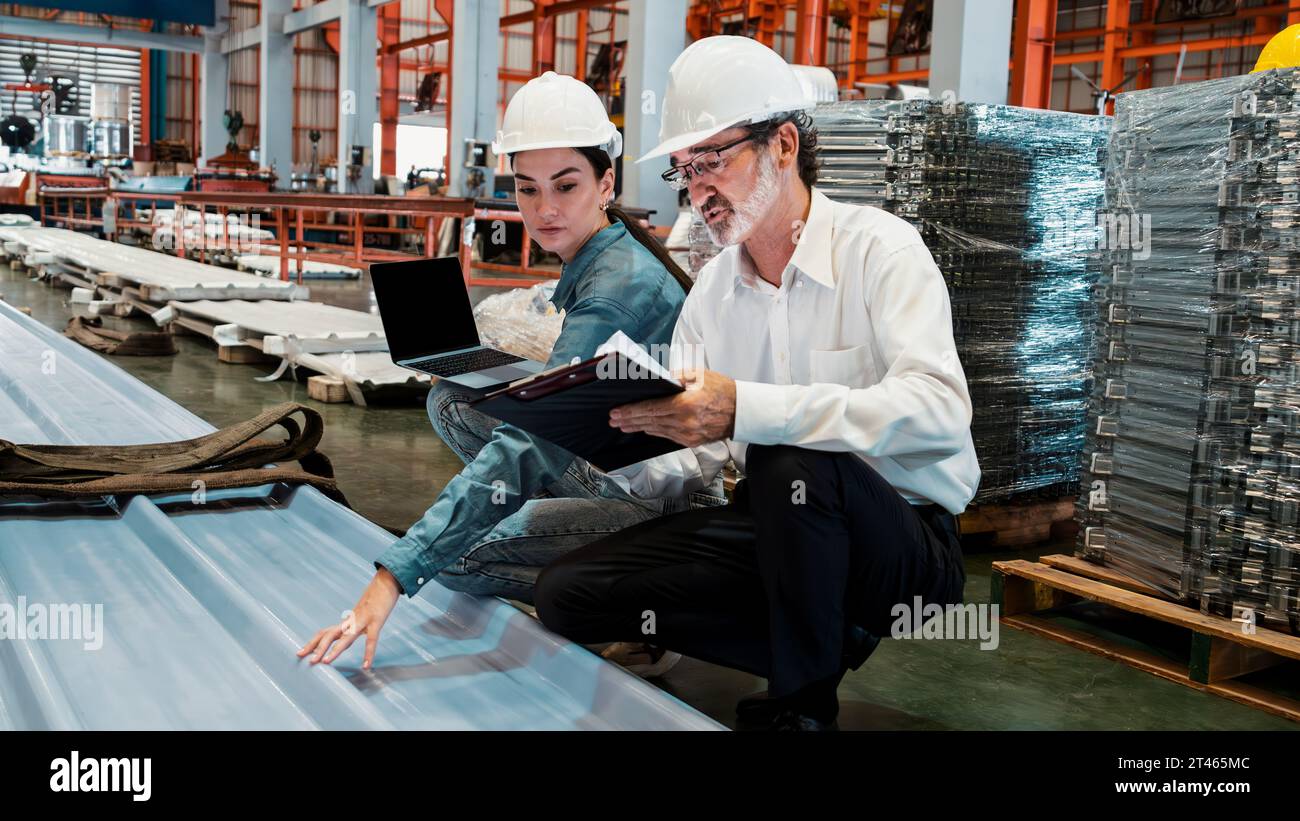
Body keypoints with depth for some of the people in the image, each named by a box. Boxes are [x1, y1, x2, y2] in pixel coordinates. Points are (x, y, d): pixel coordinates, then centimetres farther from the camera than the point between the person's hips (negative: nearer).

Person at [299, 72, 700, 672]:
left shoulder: (619, 286, -26)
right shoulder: (598, 259, 3)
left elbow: (526, 448, -34)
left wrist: (395, 575, -36)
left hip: (671, 502, -9)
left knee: (452, 555, -15)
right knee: (453, 402, 4)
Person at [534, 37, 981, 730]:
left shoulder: (878, 248, -12)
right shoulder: (710, 289, 7)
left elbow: (939, 411, -30)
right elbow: (696, 457, 4)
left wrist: (746, 408, -38)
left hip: (906, 545, -6)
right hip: (781, 527, 6)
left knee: (794, 465, -38)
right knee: (565, 593, -7)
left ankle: (802, 702, -11)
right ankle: (831, 640, -1)